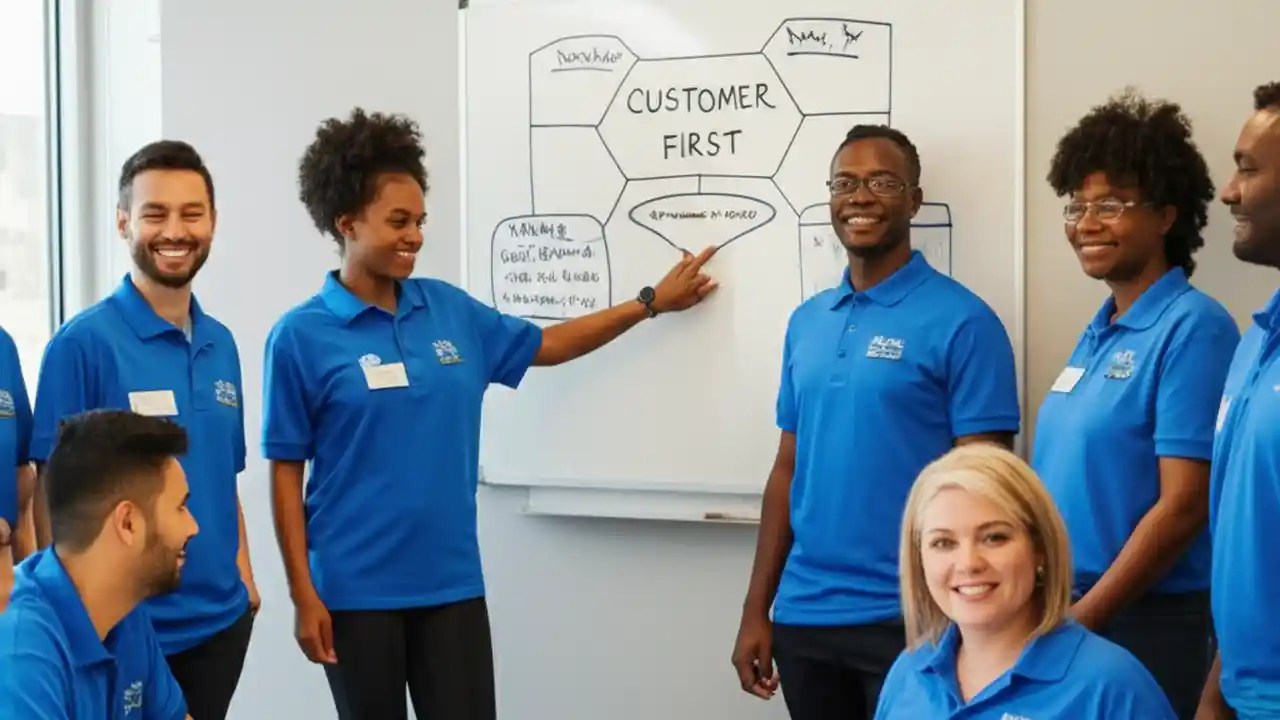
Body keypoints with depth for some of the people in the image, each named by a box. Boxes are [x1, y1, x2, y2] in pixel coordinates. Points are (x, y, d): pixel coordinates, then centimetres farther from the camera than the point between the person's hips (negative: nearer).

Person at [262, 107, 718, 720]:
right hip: (356, 591, -4)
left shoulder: (448, 309, 6)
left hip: (452, 583, 4)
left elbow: (543, 346, 21)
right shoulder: (301, 337, -7)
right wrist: (304, 596, -9)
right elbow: (286, 472, -5)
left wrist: (653, 301, 22)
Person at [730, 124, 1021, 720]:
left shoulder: (962, 321, -7)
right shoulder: (806, 322, 10)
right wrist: (756, 609, 11)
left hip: (906, 620, -5)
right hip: (803, 616, 5)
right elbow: (788, 469, 13)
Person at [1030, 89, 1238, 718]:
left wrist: (1078, 621, -16)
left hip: (1143, 625, -7)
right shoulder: (1097, 334, 11)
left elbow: (1184, 505, -17)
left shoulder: (1192, 327, -12)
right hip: (1062, 616, 7)